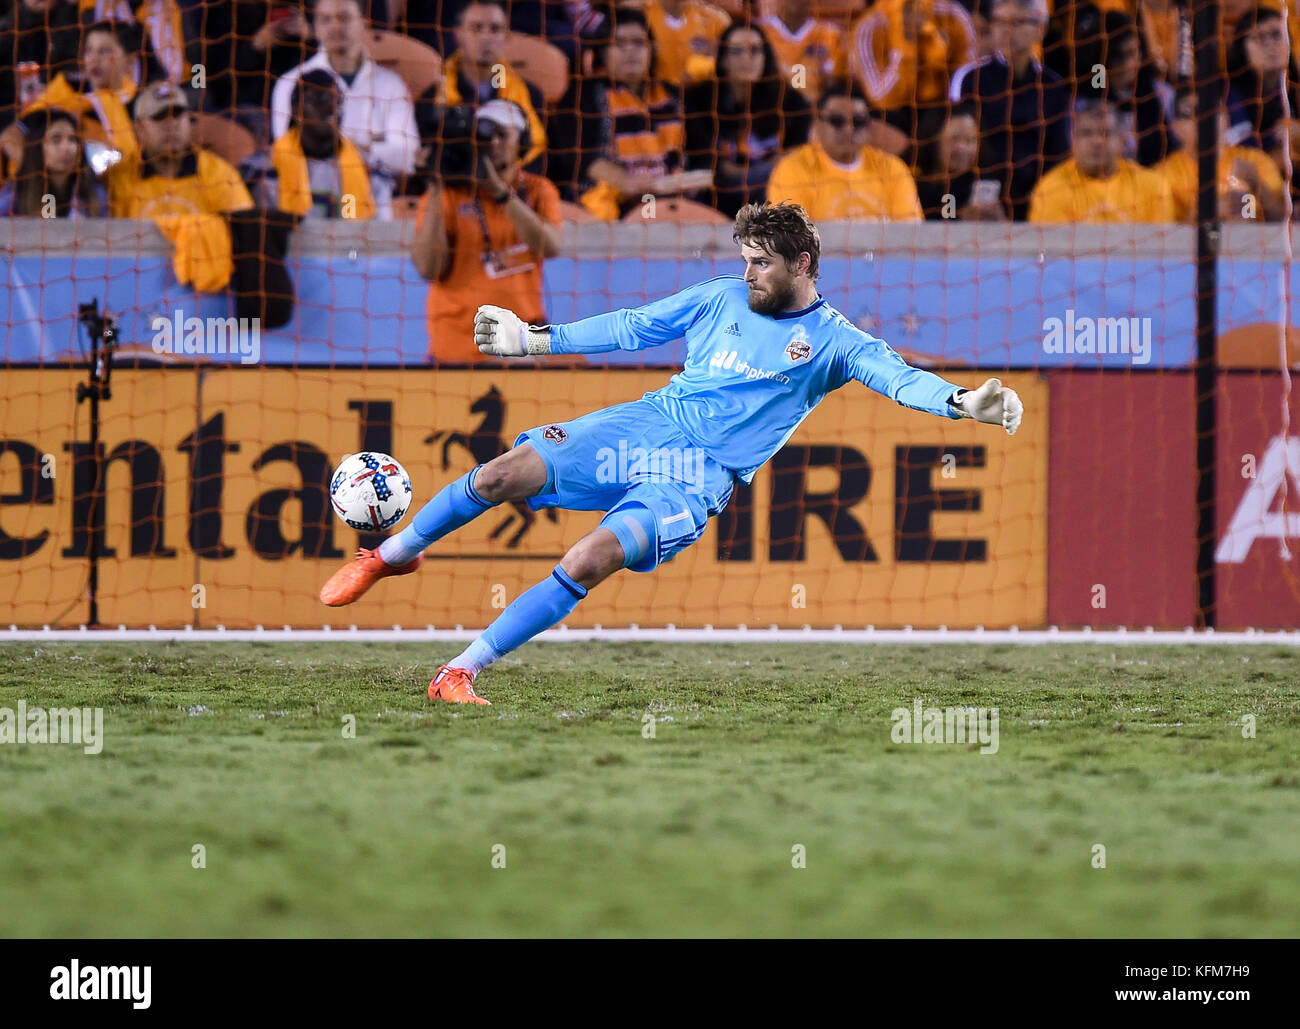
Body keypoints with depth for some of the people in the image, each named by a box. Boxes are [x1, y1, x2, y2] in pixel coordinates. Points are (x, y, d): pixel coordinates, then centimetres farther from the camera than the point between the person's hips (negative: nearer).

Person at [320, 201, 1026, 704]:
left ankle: (461, 671, -20)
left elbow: (898, 376, -14)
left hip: (701, 476, -3)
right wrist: (534, 340, 19)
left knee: (591, 561, -27)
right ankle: (391, 555, 9)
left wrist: (965, 402, -34)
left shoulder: (833, 341, 2)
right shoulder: (722, 299, 13)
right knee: (505, 473, -18)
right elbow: (631, 328, 20)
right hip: (644, 425, 3)